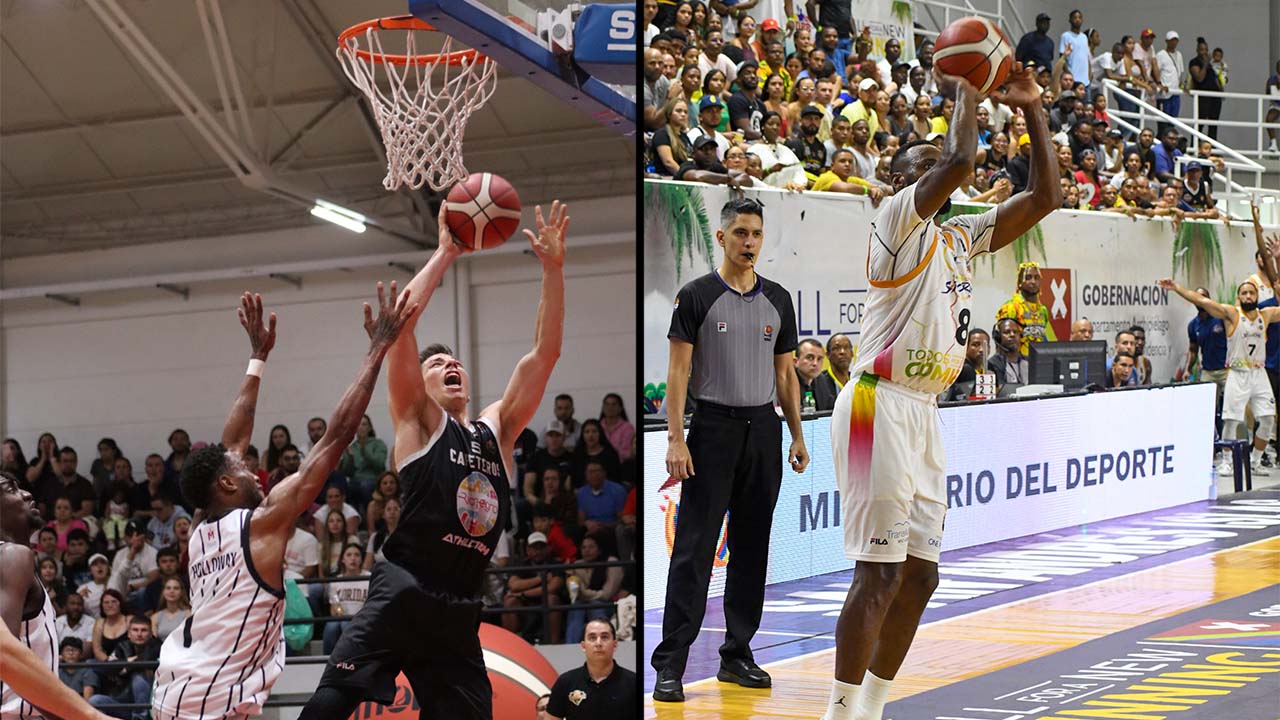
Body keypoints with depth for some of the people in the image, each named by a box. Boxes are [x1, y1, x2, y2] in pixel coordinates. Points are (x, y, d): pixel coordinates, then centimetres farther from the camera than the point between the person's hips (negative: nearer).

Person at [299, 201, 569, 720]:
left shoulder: (497, 431, 19)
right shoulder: (418, 422, 7)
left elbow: (544, 353, 14)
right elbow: (401, 321, -5)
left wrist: (553, 268, 7)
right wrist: (445, 254, -2)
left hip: (460, 613, 5)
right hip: (401, 596, -5)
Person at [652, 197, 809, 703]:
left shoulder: (777, 300, 10)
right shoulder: (696, 297, -5)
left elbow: (785, 373, 15)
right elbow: (678, 372, -8)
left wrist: (797, 436, 9)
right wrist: (676, 440, -16)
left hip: (763, 431, 5)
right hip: (714, 428, -5)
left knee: (752, 548, 8)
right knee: (694, 549, -7)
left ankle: (737, 654, 16)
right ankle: (670, 665, -8)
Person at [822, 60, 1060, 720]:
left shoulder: (960, 238, 18)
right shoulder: (898, 220, -6)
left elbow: (1045, 196, 18)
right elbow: (962, 158, -24)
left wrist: (1032, 109, 13)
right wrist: (962, 90, -9)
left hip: (924, 412, 9)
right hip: (880, 405, -9)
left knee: (919, 575, 9)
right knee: (879, 573, -11)